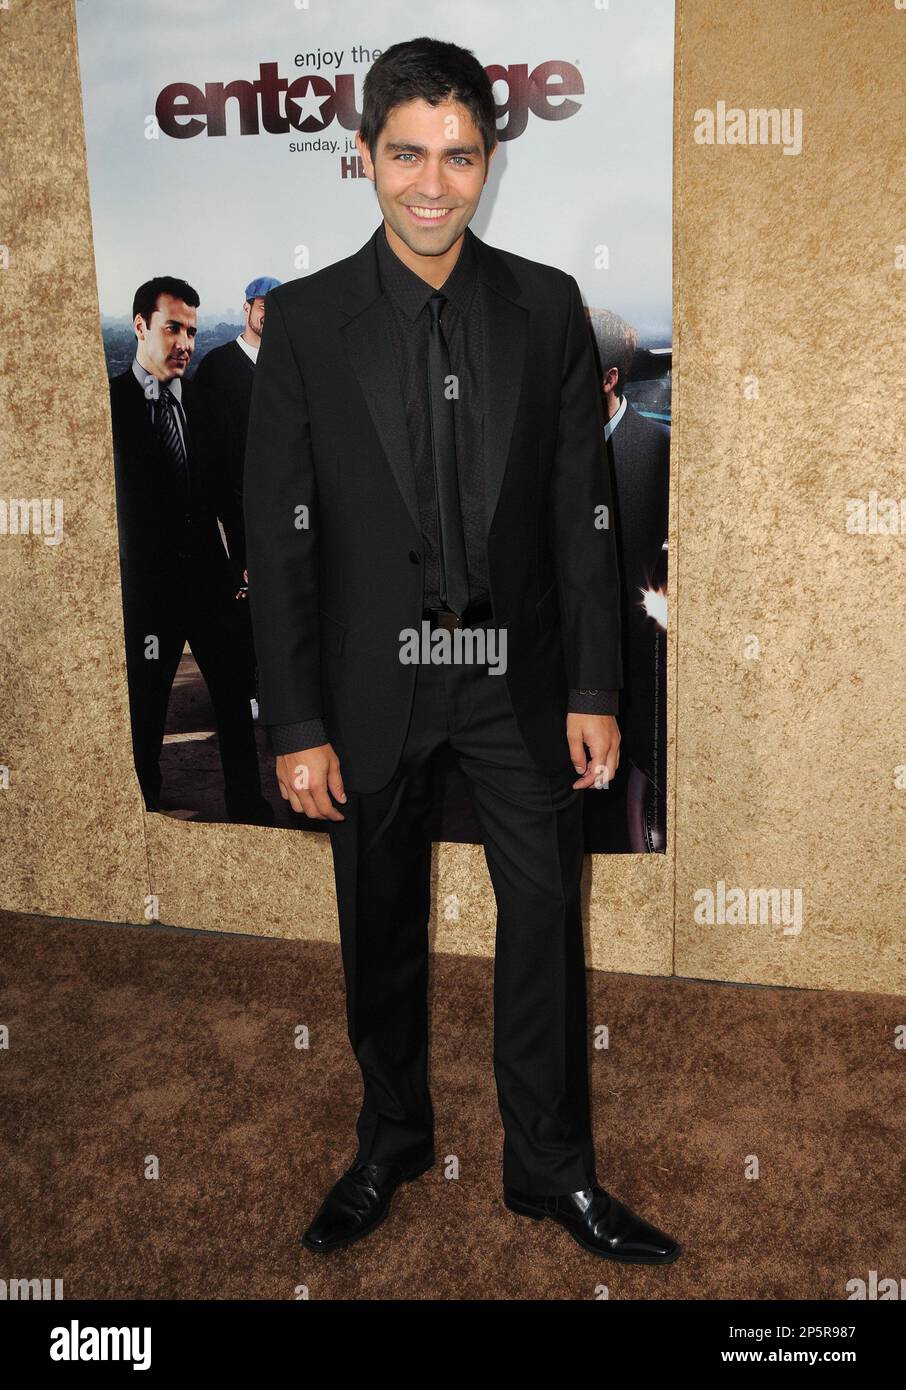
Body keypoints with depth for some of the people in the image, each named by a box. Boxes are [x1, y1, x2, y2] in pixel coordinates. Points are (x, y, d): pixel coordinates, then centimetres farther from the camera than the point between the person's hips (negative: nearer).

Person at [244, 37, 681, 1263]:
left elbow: (582, 511, 3)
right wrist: (297, 725, -7)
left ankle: (552, 1168, 26)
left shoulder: (547, 308, 2)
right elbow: (279, 537, -4)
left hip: (518, 678, 1)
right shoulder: (307, 320, -2)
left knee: (546, 923, 7)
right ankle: (391, 1145, 35)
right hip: (373, 680, 0)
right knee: (381, 932, 13)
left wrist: (593, 687, -2)